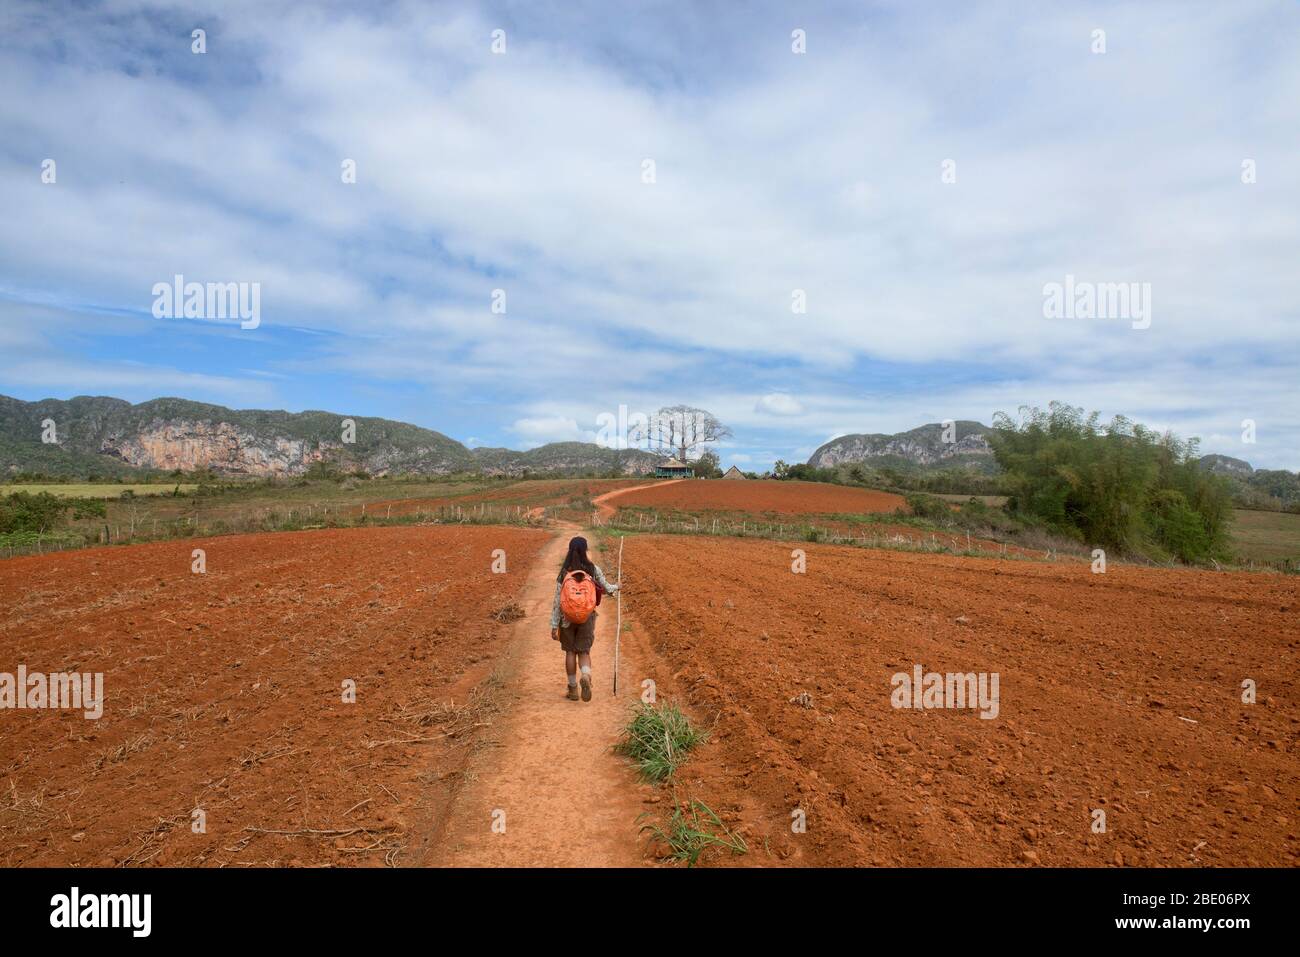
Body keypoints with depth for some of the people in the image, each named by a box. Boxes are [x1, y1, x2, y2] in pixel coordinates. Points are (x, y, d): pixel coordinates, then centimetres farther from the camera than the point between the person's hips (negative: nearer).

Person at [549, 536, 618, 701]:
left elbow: (558, 601, -8)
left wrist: (554, 626, -4)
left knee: (570, 652, 13)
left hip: (567, 618, 0)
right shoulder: (593, 569, -5)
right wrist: (615, 588, 30)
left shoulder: (564, 573, -8)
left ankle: (573, 689, 18)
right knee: (584, 651, 8)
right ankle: (586, 676, -21)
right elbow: (606, 588, 7)